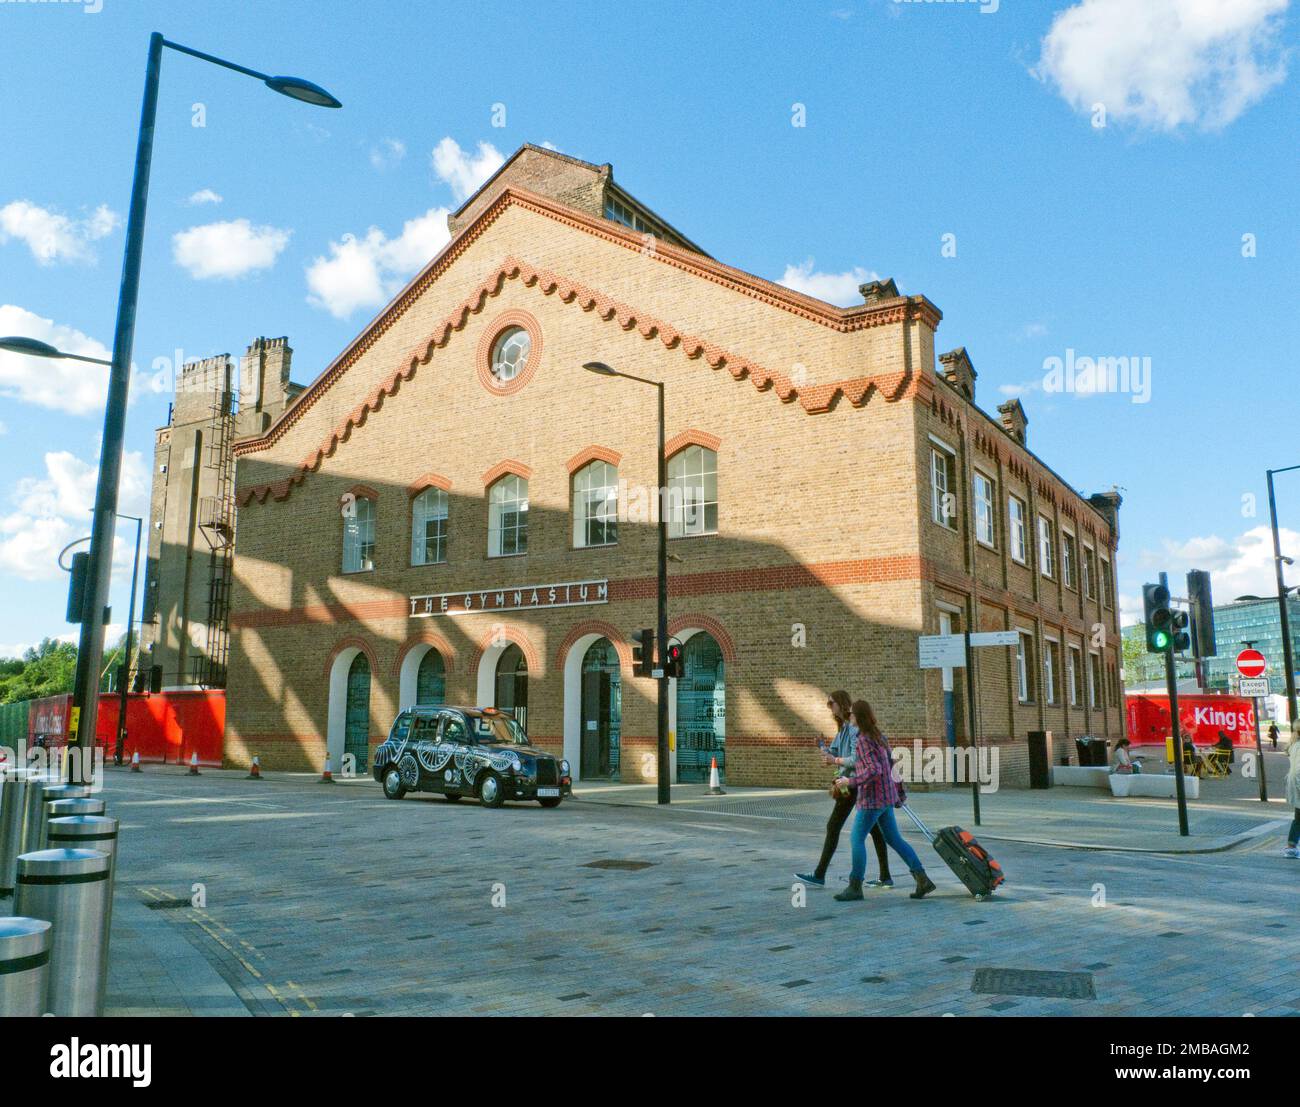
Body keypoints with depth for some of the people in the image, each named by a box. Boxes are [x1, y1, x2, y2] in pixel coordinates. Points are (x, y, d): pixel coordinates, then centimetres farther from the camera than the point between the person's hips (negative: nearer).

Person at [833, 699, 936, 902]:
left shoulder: (864, 741, -17)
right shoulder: (879, 737, 11)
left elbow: (874, 770, -26)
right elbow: (891, 765, 18)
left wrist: (851, 781, -16)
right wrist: (899, 791, 26)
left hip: (872, 799, -9)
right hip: (886, 797, 9)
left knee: (857, 839, 0)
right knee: (894, 839, 12)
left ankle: (855, 886, 5)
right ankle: (922, 879, 7)